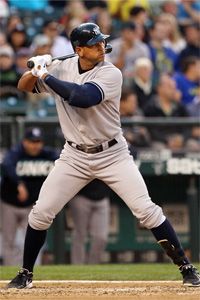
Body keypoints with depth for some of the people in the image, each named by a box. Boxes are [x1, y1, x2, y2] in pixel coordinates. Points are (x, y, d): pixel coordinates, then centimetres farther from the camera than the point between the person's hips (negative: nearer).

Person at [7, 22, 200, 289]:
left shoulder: (111, 73, -17)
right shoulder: (62, 69, -3)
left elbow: (82, 97, -34)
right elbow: (23, 86, 4)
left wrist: (47, 77, -26)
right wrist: (36, 71, -19)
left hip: (112, 154, -3)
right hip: (75, 156, 3)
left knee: (146, 210, -10)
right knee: (41, 213, -2)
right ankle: (26, 273, 15)